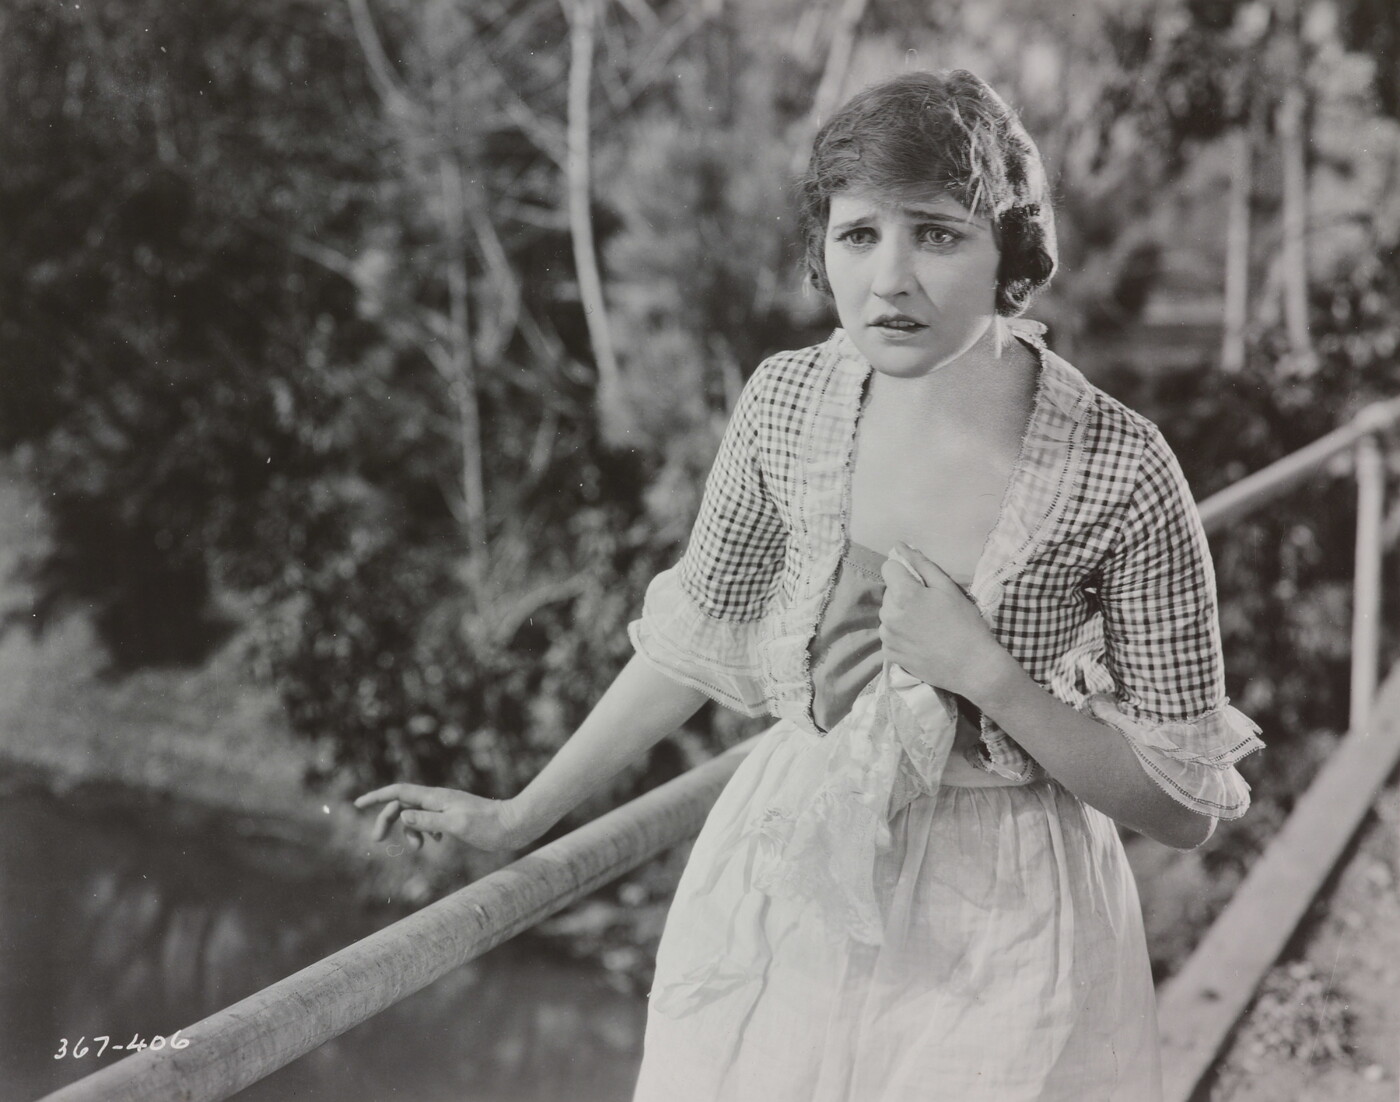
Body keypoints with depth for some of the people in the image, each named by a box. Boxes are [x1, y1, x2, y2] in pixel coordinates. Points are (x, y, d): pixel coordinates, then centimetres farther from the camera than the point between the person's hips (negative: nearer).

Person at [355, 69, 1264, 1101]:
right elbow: (697, 637, 4)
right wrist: (520, 815, 10)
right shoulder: (790, 400, -11)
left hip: (1000, 935, -2)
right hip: (785, 896, 3)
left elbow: (1185, 806, -13)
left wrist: (983, 671, -26)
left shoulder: (1119, 473, -21)